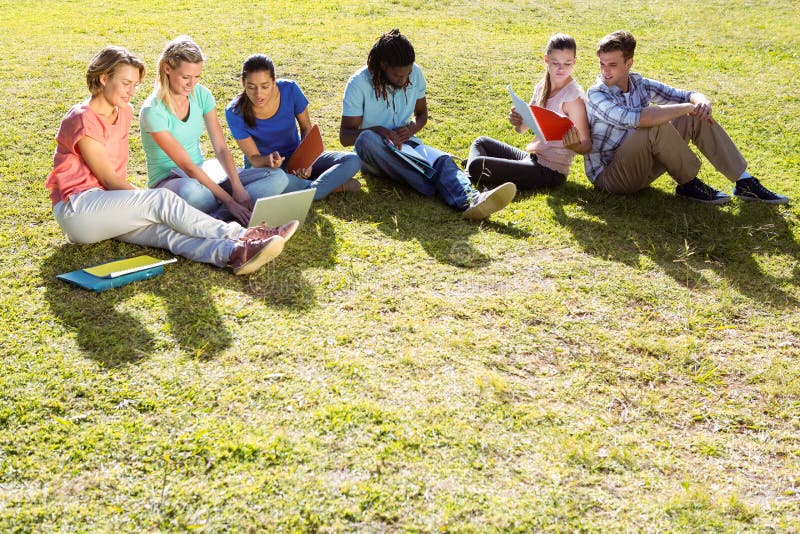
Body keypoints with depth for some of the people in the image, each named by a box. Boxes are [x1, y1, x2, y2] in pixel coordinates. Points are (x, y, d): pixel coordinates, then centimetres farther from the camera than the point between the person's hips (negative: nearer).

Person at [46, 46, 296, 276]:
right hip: (77, 208, -6)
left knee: (163, 227, -26)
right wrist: (148, 201, -9)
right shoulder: (82, 120, -12)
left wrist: (138, 203, -1)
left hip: (109, 198, 6)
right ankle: (241, 236, -33)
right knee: (161, 200, -28)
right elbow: (108, 178, -12)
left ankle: (232, 253, -54)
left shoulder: (124, 112, 13)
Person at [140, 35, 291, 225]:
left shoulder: (201, 95, -1)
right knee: (190, 191, -47)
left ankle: (215, 217, -26)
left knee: (278, 177, -11)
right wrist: (229, 200, -28)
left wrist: (238, 187, -19)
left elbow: (220, 148, -3)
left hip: (203, 173, 7)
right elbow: (187, 166, -24)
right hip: (168, 180, -7)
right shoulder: (153, 111, -20)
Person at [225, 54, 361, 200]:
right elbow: (253, 158, -15)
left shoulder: (290, 90, -18)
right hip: (262, 164, -2)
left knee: (352, 161, -17)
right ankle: (333, 185, -19)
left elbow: (306, 128, -2)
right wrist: (268, 160, -40)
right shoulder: (235, 112, -21)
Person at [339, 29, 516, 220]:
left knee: (441, 160, -29)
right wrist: (378, 130, -30)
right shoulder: (358, 84, -13)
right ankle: (434, 188, -42)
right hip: (374, 153, -3)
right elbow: (345, 136, -12)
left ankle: (470, 200, -61)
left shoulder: (415, 74, -1)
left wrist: (410, 129, -10)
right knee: (367, 139, -39)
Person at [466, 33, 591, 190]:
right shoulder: (542, 87, 6)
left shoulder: (573, 96, -17)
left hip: (550, 172, -9)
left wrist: (574, 146, -39)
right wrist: (517, 122, -12)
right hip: (532, 158, 9)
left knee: (476, 165, -21)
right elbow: (522, 128, 12)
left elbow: (587, 146, -16)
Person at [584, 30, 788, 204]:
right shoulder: (596, 95, -19)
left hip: (639, 167, 7)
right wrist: (688, 107, -28)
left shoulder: (639, 84, 2)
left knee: (696, 117, -4)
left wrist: (702, 102, -20)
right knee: (656, 126, -32)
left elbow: (688, 96, 5)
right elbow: (636, 119, -37)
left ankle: (744, 182, -2)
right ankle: (689, 184, -12)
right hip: (609, 177, -7)